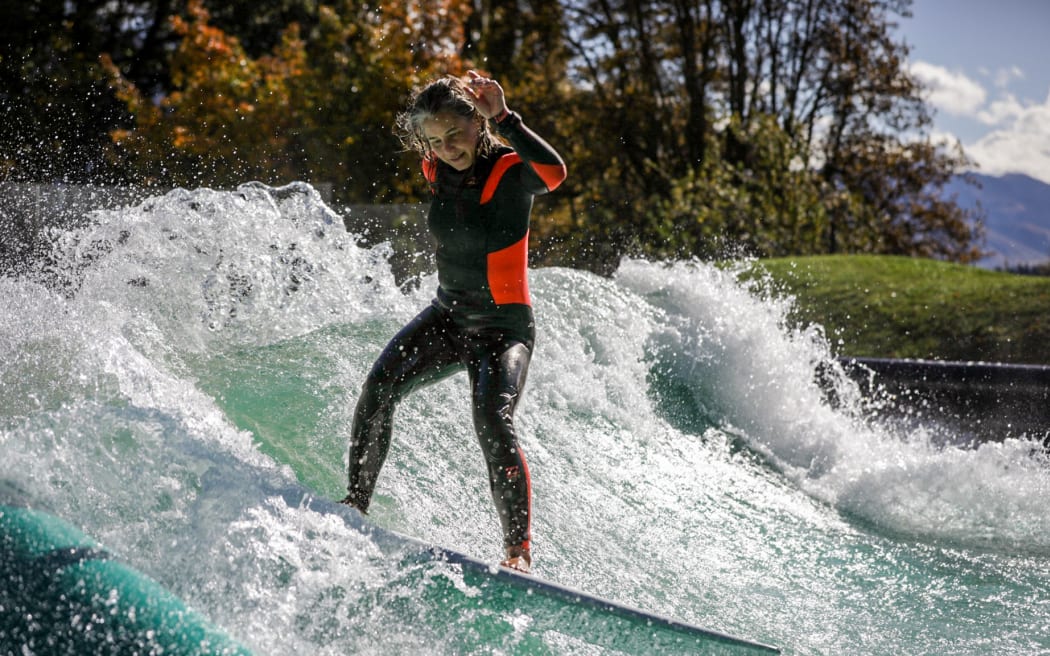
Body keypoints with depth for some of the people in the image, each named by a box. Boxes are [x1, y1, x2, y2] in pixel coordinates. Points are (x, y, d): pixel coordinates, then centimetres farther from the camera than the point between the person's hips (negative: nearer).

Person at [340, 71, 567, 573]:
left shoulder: (511, 171, -17)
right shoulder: (436, 172, 0)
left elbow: (554, 173, -39)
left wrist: (504, 119, -36)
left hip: (504, 328, -5)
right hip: (447, 317, 6)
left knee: (492, 423, -27)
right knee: (379, 388, -19)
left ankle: (518, 551, -26)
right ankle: (355, 504, -10)